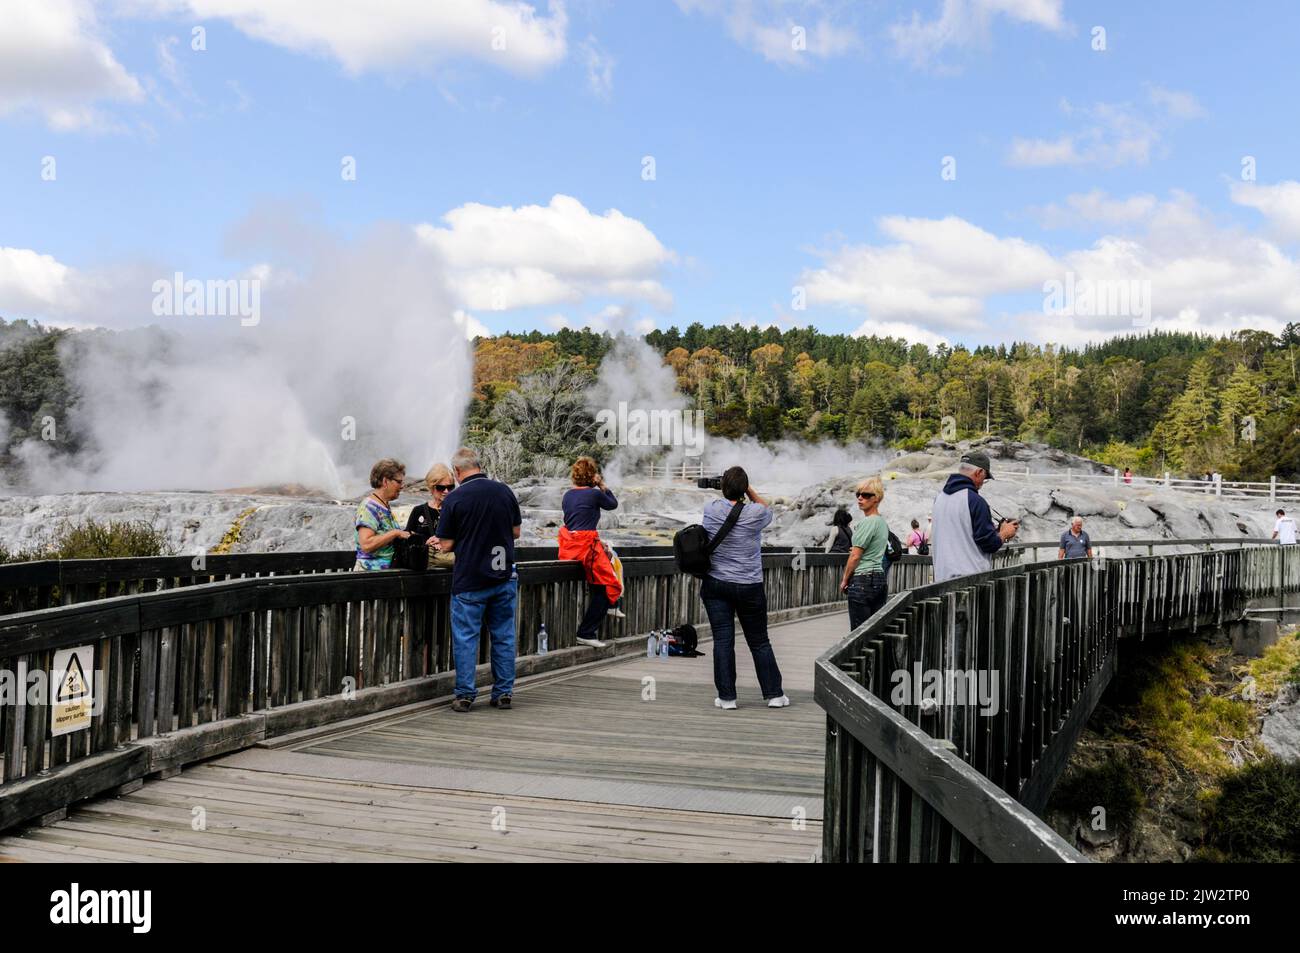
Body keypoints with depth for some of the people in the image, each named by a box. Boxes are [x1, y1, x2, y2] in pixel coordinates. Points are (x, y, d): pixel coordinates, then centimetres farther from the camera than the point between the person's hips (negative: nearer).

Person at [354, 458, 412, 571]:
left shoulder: (387, 506, 15)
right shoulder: (368, 507, -12)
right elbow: (366, 545, -22)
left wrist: (406, 534, 7)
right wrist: (396, 533, -17)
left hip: (389, 569, 8)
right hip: (372, 570, -8)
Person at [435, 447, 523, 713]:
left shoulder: (455, 498, -11)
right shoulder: (504, 491, 0)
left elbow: (446, 545, -7)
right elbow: (516, 532, 10)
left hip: (469, 580, -3)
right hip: (504, 576, 4)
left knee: (465, 638, 5)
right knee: (503, 636, 11)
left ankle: (465, 696, 8)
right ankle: (504, 693, 16)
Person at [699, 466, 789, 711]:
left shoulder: (711, 509, -5)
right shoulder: (756, 513, -10)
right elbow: (768, 510, 15)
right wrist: (749, 490, 10)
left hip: (715, 584, 1)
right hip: (749, 587, -1)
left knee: (722, 640, 3)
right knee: (759, 641, 10)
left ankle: (726, 697, 4)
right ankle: (774, 694, 16)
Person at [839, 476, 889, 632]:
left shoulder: (867, 522, -12)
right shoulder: (883, 522, 16)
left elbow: (855, 556, -10)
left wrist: (844, 580, 0)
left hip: (863, 580, -9)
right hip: (880, 578, 9)